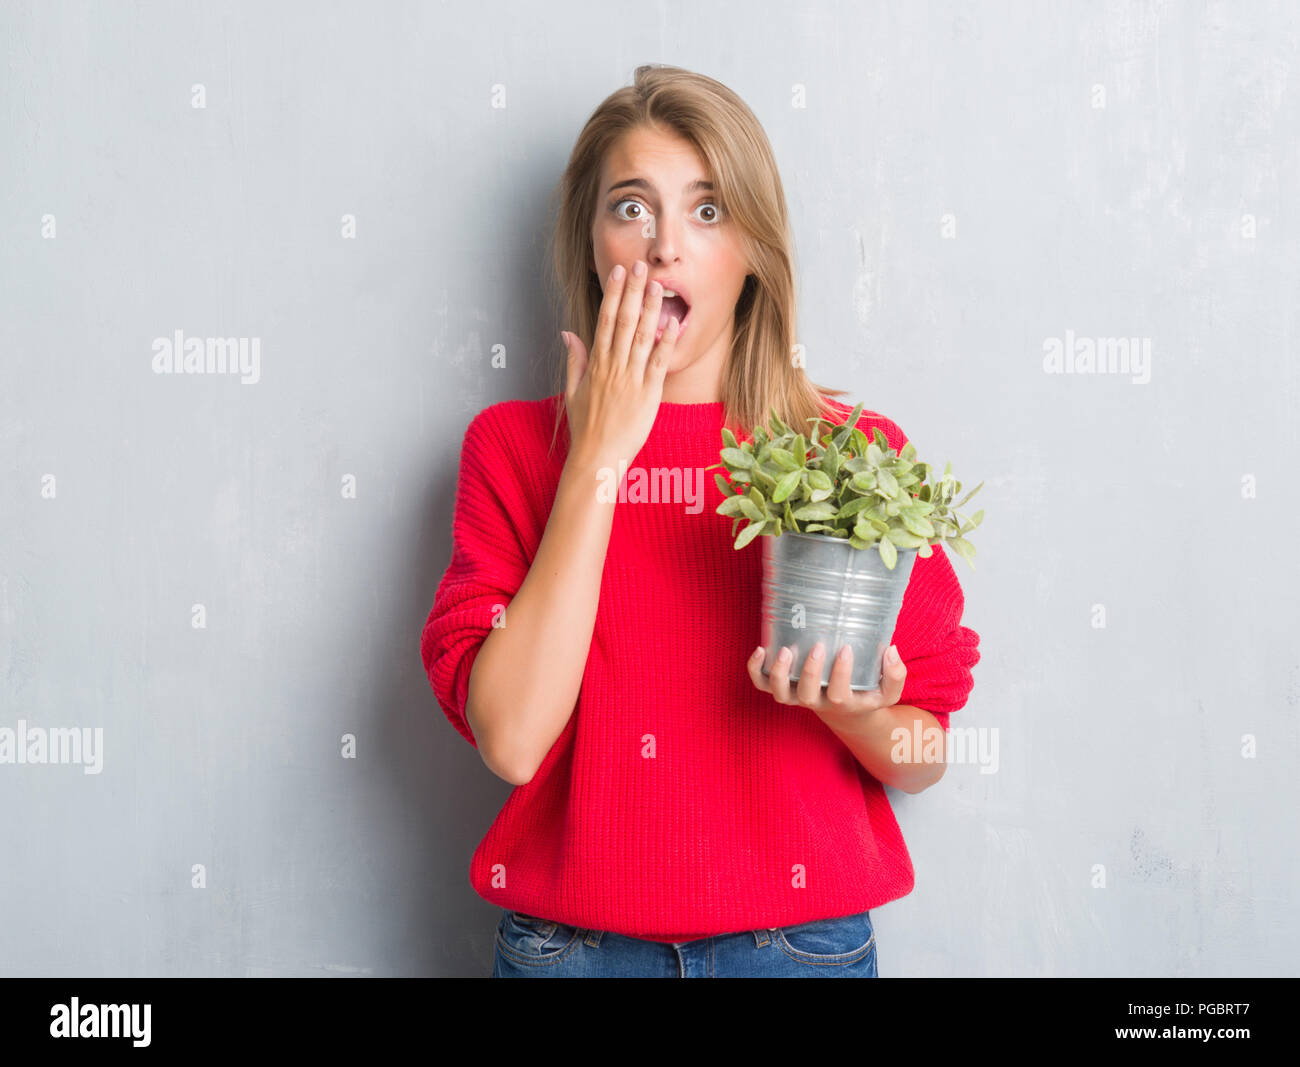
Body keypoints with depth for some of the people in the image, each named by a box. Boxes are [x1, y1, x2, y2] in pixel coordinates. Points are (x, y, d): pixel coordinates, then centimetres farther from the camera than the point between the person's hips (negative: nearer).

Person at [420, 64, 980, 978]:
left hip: (800, 937, 1)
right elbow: (511, 739, -16)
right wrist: (600, 458, -15)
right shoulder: (513, 445, -3)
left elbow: (922, 762, 2)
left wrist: (853, 712, -20)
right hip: (570, 937, 0)